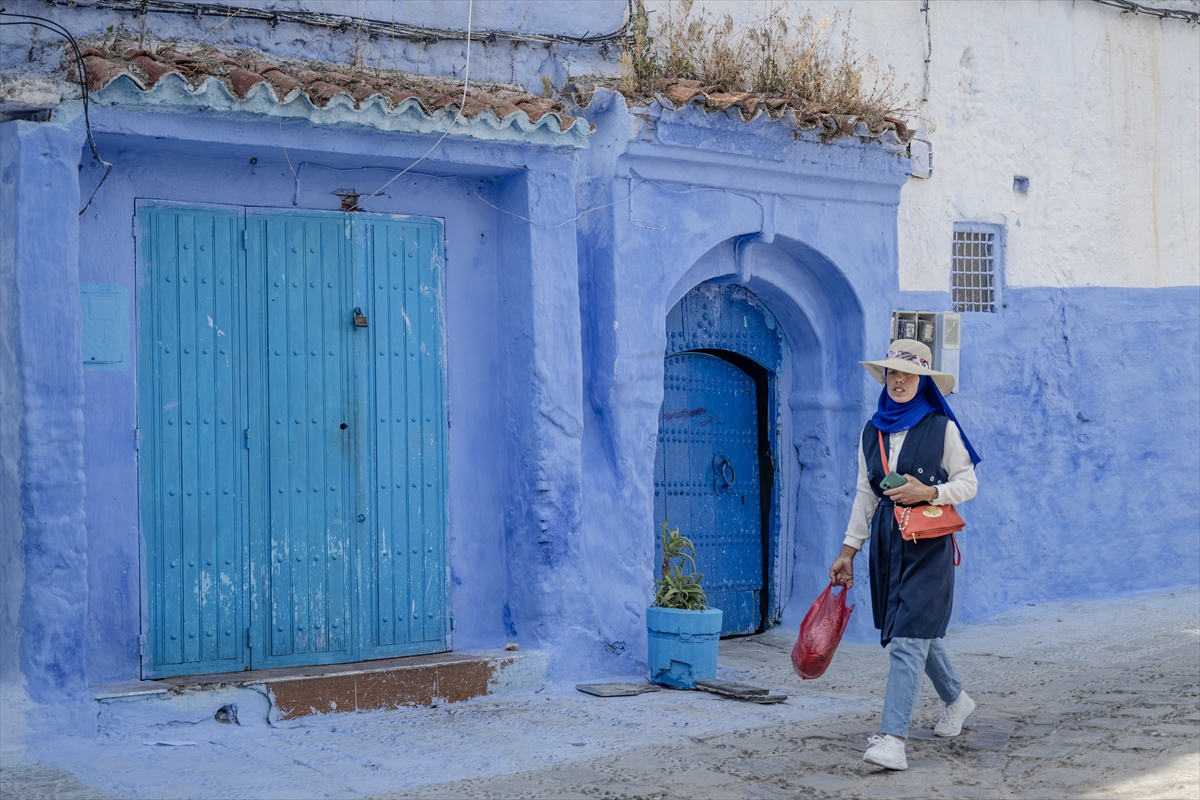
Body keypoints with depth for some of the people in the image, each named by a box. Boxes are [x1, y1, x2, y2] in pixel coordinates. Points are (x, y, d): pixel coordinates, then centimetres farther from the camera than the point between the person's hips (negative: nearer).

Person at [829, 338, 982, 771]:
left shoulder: (942, 428, -4)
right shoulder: (872, 432, 10)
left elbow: (968, 483, 0)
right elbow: (865, 495, 13)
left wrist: (929, 493, -18)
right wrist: (848, 551, 11)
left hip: (928, 542, -5)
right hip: (887, 539, 6)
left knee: (909, 637, -12)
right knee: (921, 630, 17)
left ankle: (892, 739, -17)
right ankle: (956, 699, 41)